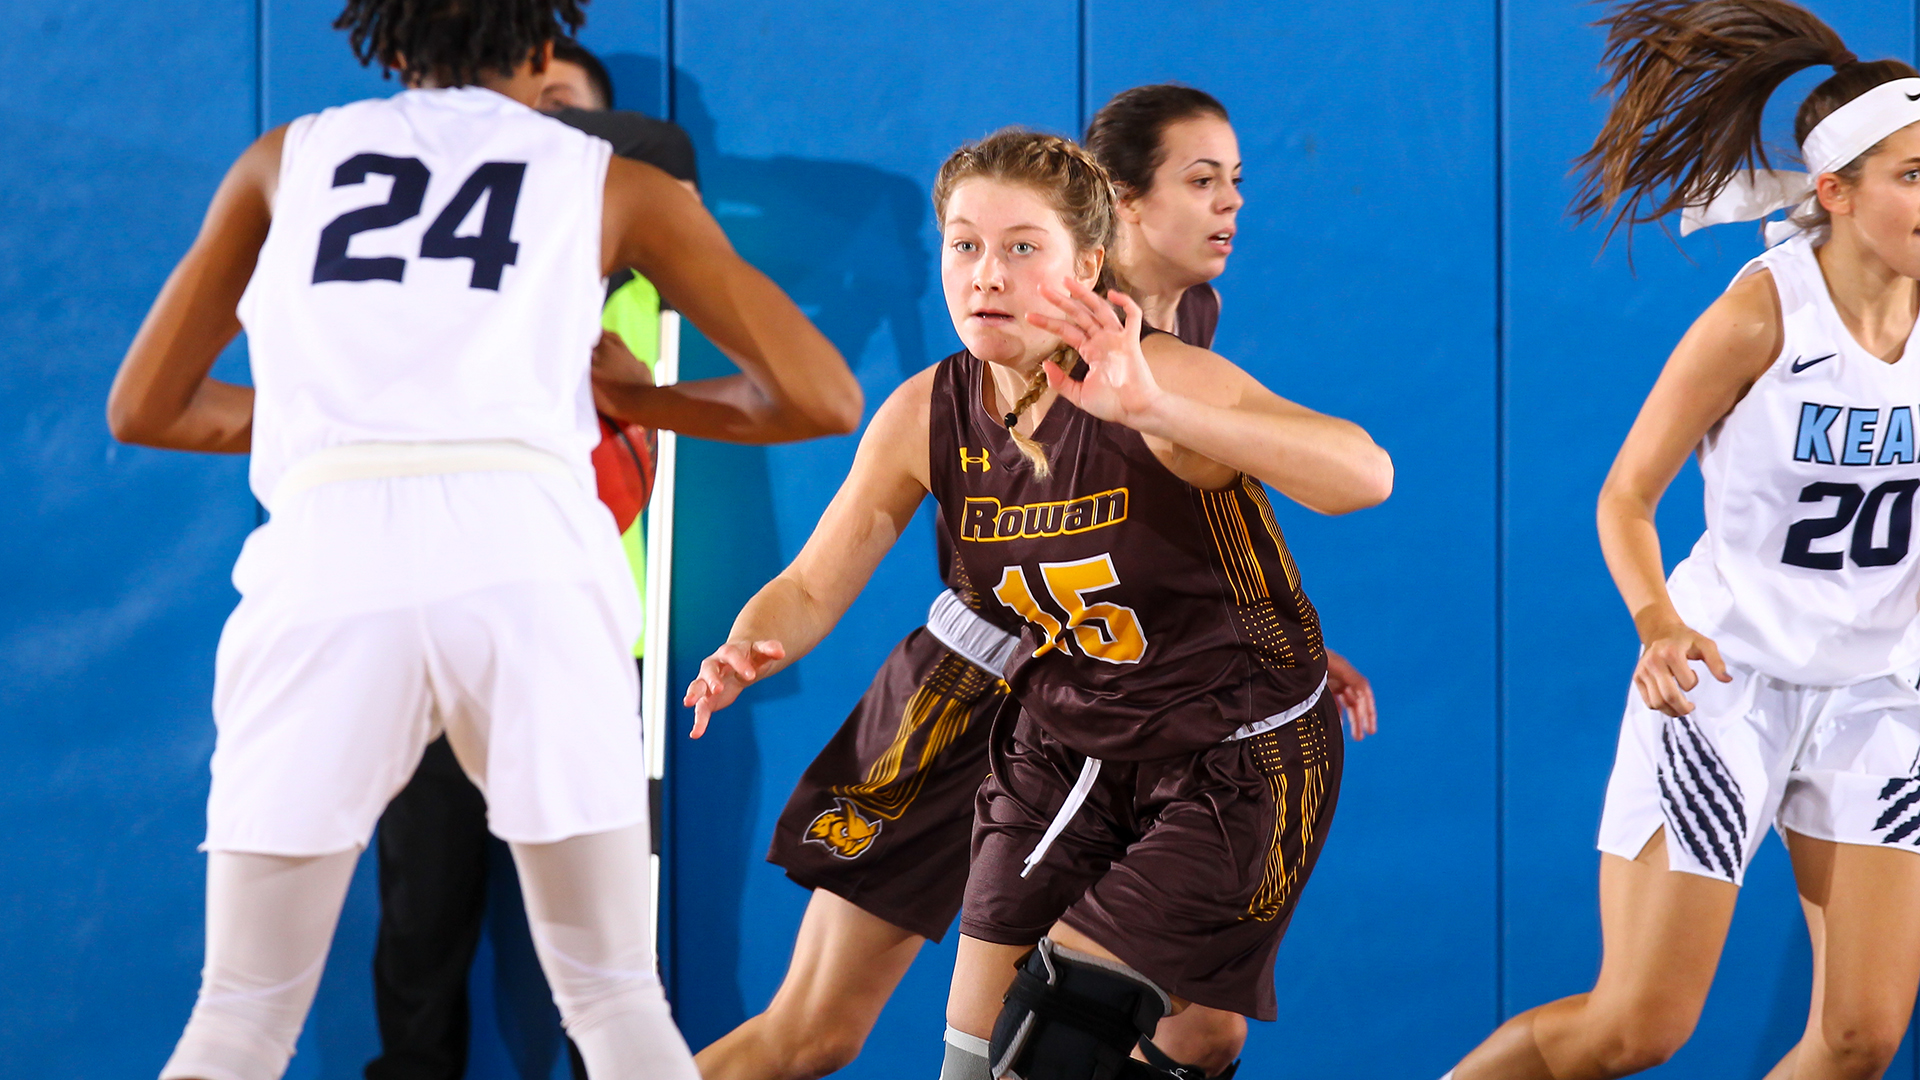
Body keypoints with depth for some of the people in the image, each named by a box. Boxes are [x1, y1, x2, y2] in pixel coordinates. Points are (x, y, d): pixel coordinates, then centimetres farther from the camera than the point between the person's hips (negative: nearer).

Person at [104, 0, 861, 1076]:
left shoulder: (288, 159, 25)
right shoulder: (618, 186, 21)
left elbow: (144, 408, 30)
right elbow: (824, 398, 17)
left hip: (327, 553, 1)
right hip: (528, 554, -1)